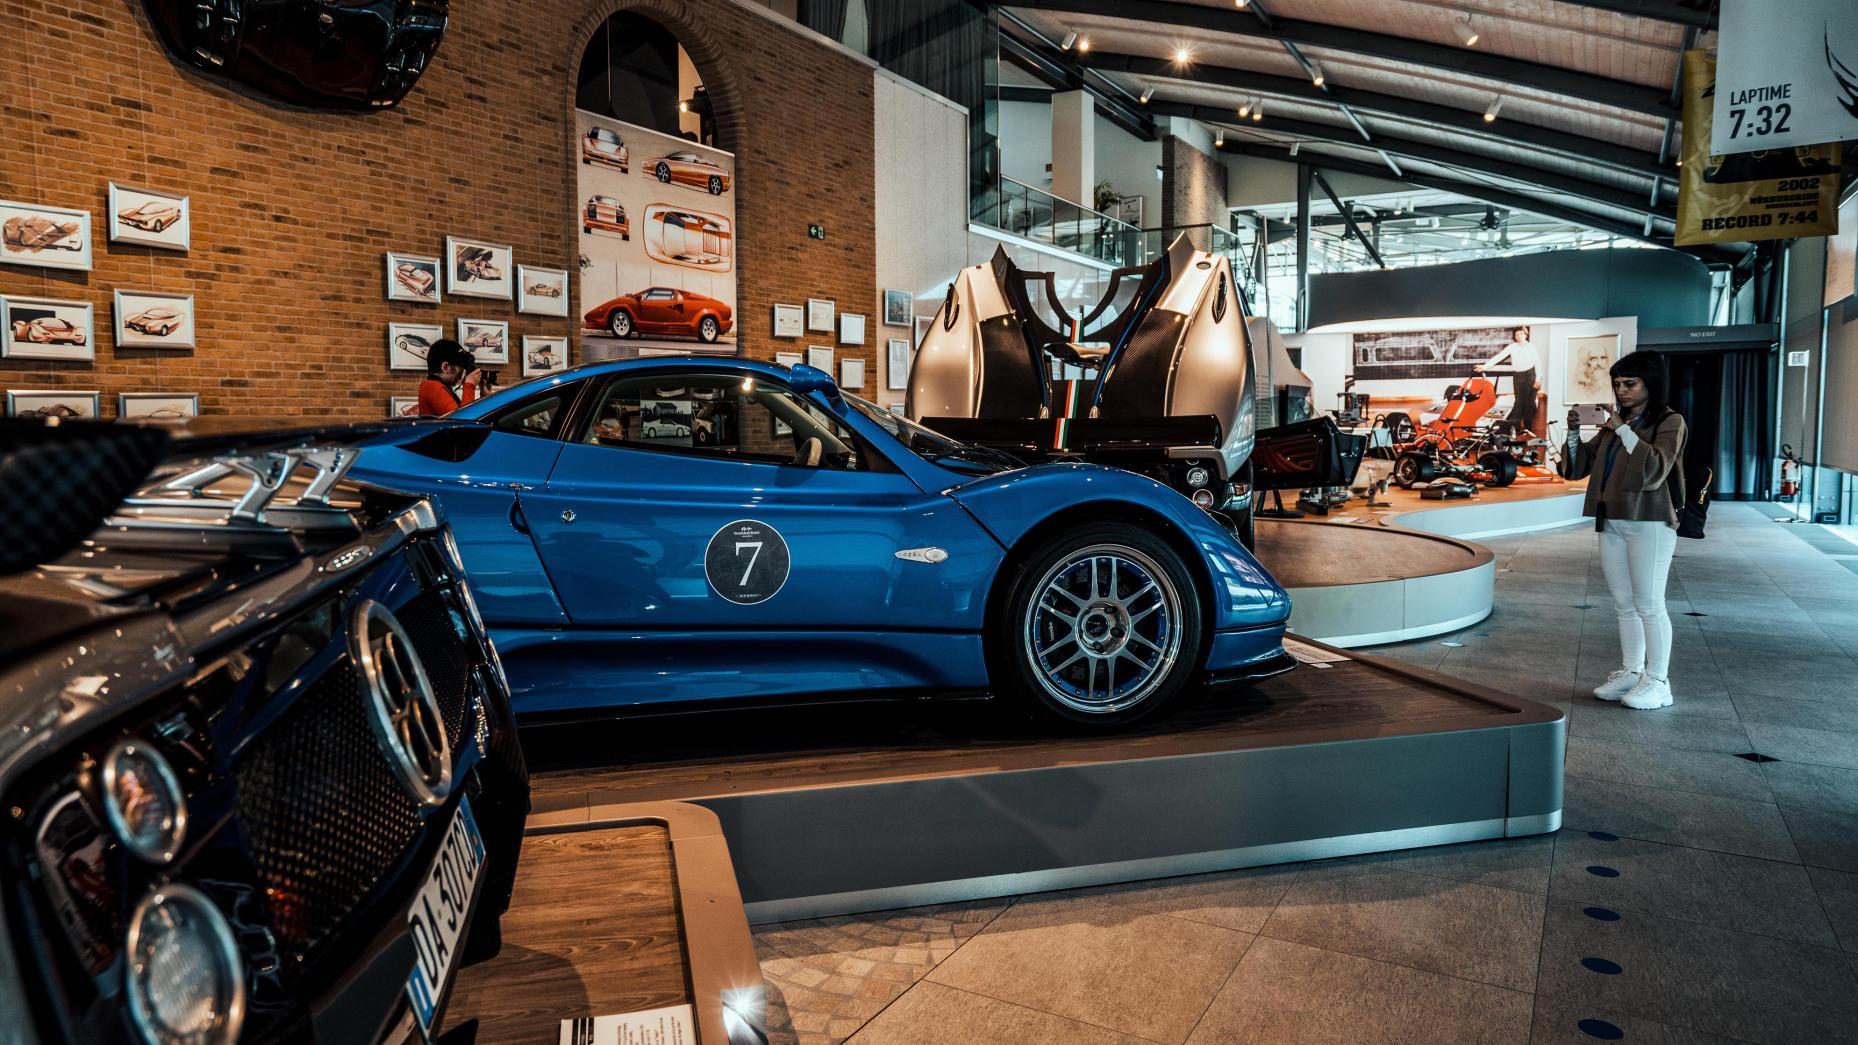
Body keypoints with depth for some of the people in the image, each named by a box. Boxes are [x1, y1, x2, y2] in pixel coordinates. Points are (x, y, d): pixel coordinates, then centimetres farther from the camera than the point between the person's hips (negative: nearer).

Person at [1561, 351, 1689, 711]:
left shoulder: (1670, 421, -3)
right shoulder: (1614, 422, 14)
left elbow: (1655, 470, -18)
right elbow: (1577, 467, 12)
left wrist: (1623, 430, -18)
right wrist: (1573, 432, -4)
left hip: (1649, 523, -6)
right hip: (1611, 523, 6)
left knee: (1648, 605, -5)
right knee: (1623, 604, 11)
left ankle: (1657, 682, 2)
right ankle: (1630, 672, 19)